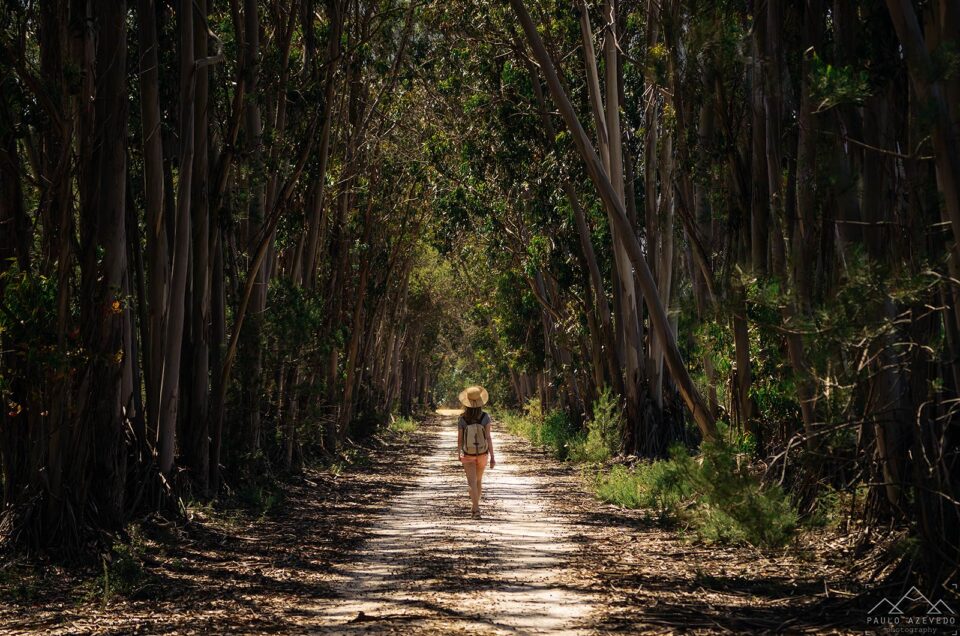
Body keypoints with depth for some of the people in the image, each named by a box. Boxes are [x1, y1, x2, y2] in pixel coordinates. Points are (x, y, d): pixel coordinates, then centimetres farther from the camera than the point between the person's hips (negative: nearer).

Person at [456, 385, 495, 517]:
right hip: (482, 454, 2)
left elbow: (459, 439, -7)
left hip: (468, 454, -1)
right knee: (478, 480, 22)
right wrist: (492, 457, -13)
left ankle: (476, 509, -22)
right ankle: (475, 506, 33)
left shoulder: (462, 419, -15)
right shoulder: (485, 417, -17)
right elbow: (488, 438, -18)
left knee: (472, 483, -4)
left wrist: (458, 453, 12)